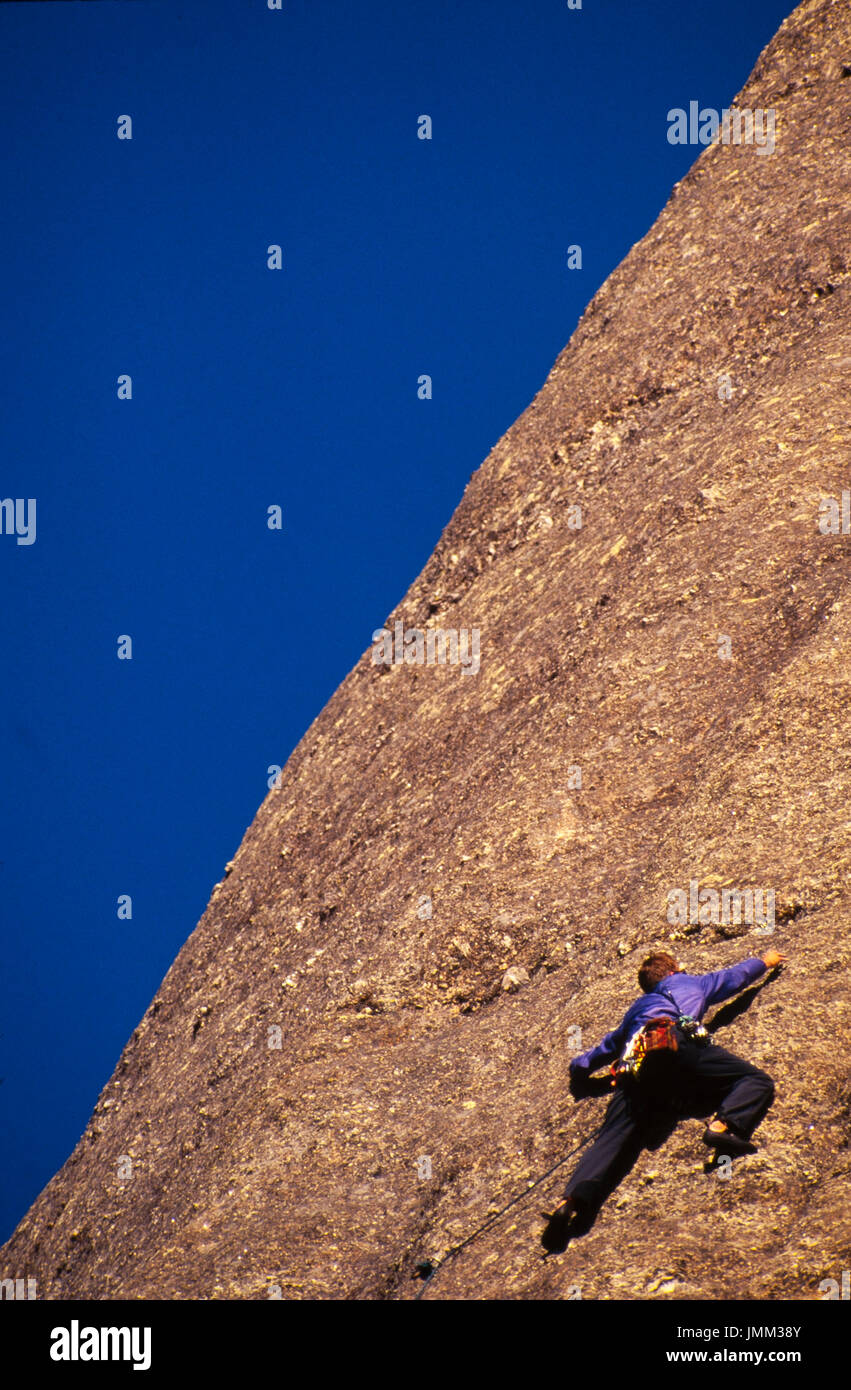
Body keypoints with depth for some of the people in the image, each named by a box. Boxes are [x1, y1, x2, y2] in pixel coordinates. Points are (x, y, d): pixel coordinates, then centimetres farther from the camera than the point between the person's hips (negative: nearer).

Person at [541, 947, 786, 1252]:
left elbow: (608, 1045, 49)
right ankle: (725, 1125, -29)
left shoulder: (636, 1009, 42)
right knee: (757, 1080, 1)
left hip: (635, 1069, 3)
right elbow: (733, 977, 50)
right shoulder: (689, 983, 35)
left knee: (614, 1139, -6)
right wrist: (764, 961, 69)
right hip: (677, 1043, -3)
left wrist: (580, 1068, 68)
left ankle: (574, 1200, -30)